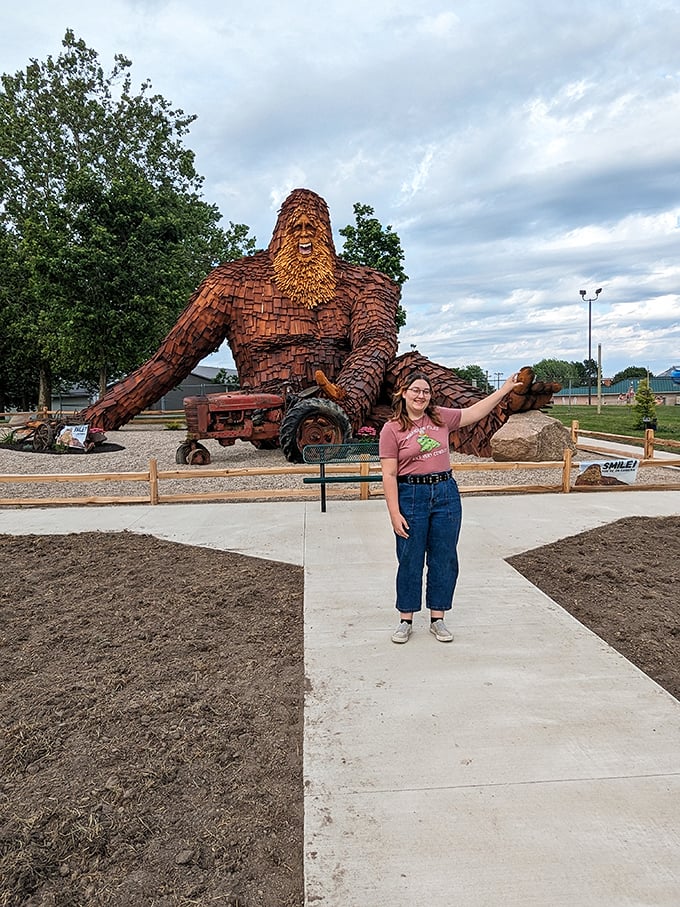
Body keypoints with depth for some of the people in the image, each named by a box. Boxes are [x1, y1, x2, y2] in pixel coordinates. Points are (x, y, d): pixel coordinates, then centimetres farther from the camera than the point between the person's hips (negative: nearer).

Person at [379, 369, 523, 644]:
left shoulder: (440, 417, 6)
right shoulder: (391, 429, -6)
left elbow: (474, 412, 19)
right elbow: (389, 475, -9)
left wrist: (505, 388, 17)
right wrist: (394, 513, -14)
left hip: (446, 494, 4)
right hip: (411, 496, -4)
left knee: (444, 558, 9)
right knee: (410, 560, 5)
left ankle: (437, 619, 23)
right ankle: (406, 621, 21)